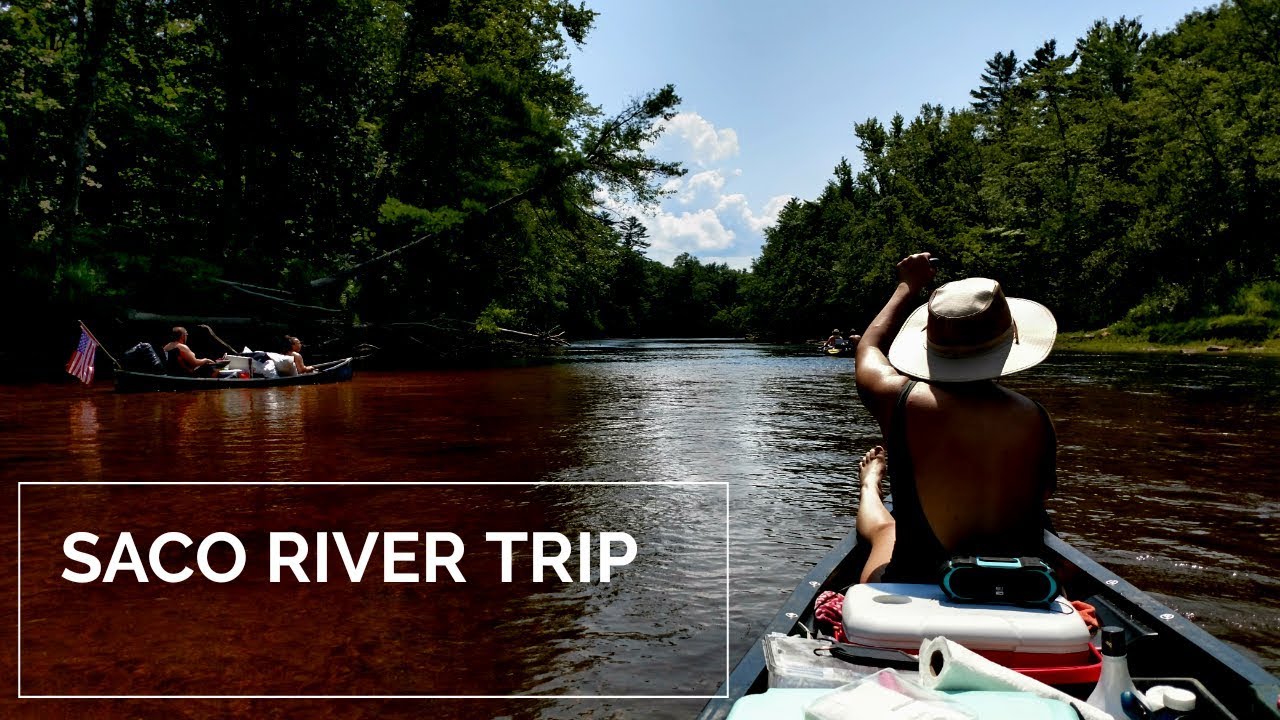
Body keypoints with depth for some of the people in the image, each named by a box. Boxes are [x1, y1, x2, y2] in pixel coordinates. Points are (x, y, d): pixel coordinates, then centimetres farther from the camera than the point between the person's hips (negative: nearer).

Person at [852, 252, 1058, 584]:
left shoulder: (898, 399, -19)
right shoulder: (1034, 419, -16)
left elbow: (868, 347, 5)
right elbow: (1045, 491, 3)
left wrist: (907, 286, 21)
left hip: (915, 587, -1)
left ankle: (869, 488, 65)